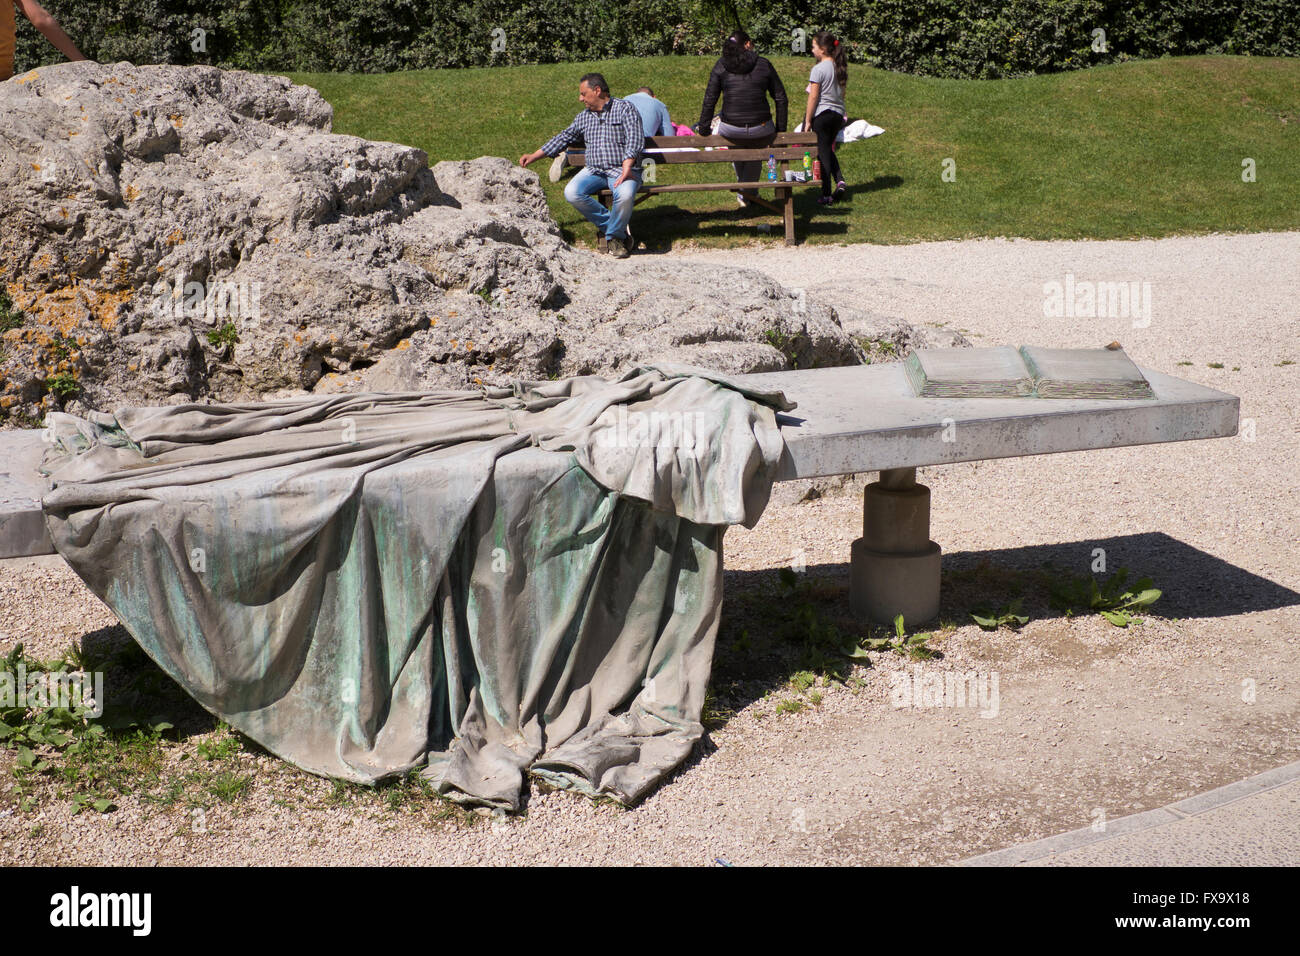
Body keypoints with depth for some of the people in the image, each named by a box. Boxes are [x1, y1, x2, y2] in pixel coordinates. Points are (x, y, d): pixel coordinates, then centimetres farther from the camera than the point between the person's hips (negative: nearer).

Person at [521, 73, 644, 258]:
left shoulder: (625, 109, 0)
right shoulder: (583, 117, 19)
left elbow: (635, 141, -12)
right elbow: (564, 137, 29)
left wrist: (626, 171, -26)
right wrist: (534, 156, 26)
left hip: (622, 169, -5)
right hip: (594, 171, 5)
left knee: (625, 194, -38)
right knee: (572, 193, -25)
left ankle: (614, 235, -10)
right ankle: (611, 225, -11)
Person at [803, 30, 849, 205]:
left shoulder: (819, 69, -14)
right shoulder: (840, 68, 7)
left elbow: (813, 97, -14)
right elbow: (842, 94, 14)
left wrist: (807, 121, -9)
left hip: (821, 114, -7)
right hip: (838, 114, 7)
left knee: (823, 153, 0)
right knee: (829, 150, 21)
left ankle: (826, 195, 4)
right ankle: (840, 181, 4)